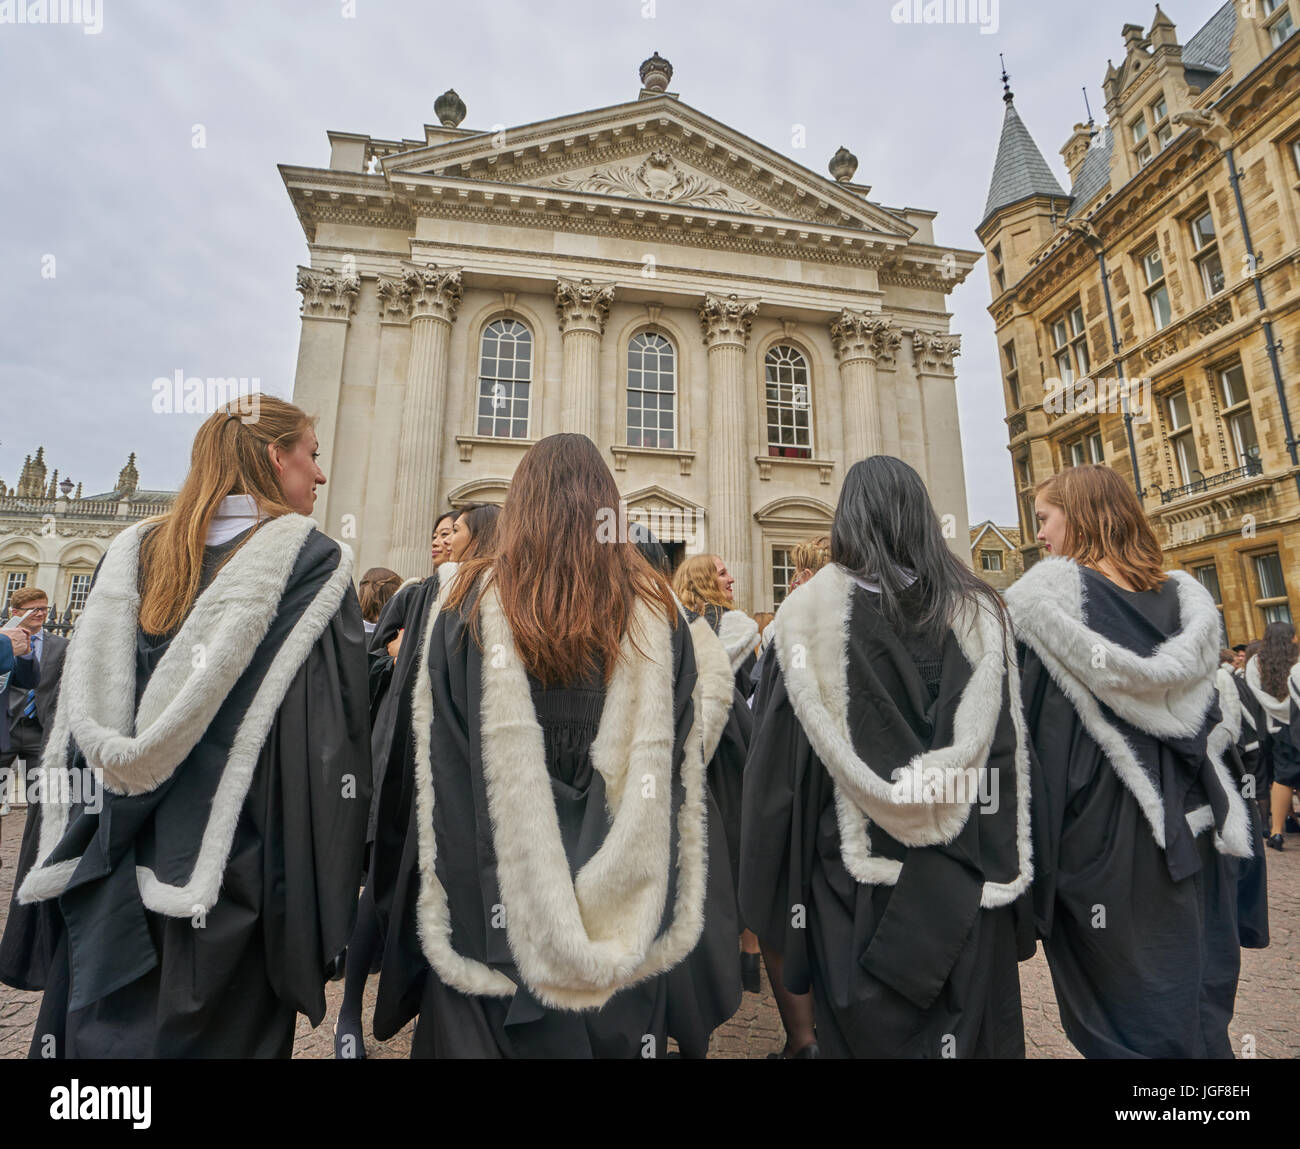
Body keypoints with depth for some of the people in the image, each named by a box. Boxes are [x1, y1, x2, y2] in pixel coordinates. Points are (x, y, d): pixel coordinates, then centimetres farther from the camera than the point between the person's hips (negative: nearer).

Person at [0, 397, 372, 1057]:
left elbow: (79, 717, 6)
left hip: (107, 869, 5)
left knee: (102, 1030, 22)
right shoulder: (312, 563, -13)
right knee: (210, 1033, 13)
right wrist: (327, 902, -9)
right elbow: (331, 745, -17)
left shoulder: (133, 553, 3)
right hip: (229, 874, -5)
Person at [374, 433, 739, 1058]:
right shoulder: (655, 609, -6)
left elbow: (441, 761, -6)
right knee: (614, 1024, 21)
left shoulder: (473, 601, -10)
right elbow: (680, 754, -1)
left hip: (495, 897, -1)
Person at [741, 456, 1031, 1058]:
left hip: (859, 875, -2)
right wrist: (1004, 871, 10)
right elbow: (1010, 753, 0)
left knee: (867, 1029, 14)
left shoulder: (812, 611, -11)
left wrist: (774, 893, 0)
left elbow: (779, 764, -9)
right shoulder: (977, 611, -3)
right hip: (967, 880, 3)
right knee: (970, 1021, 19)